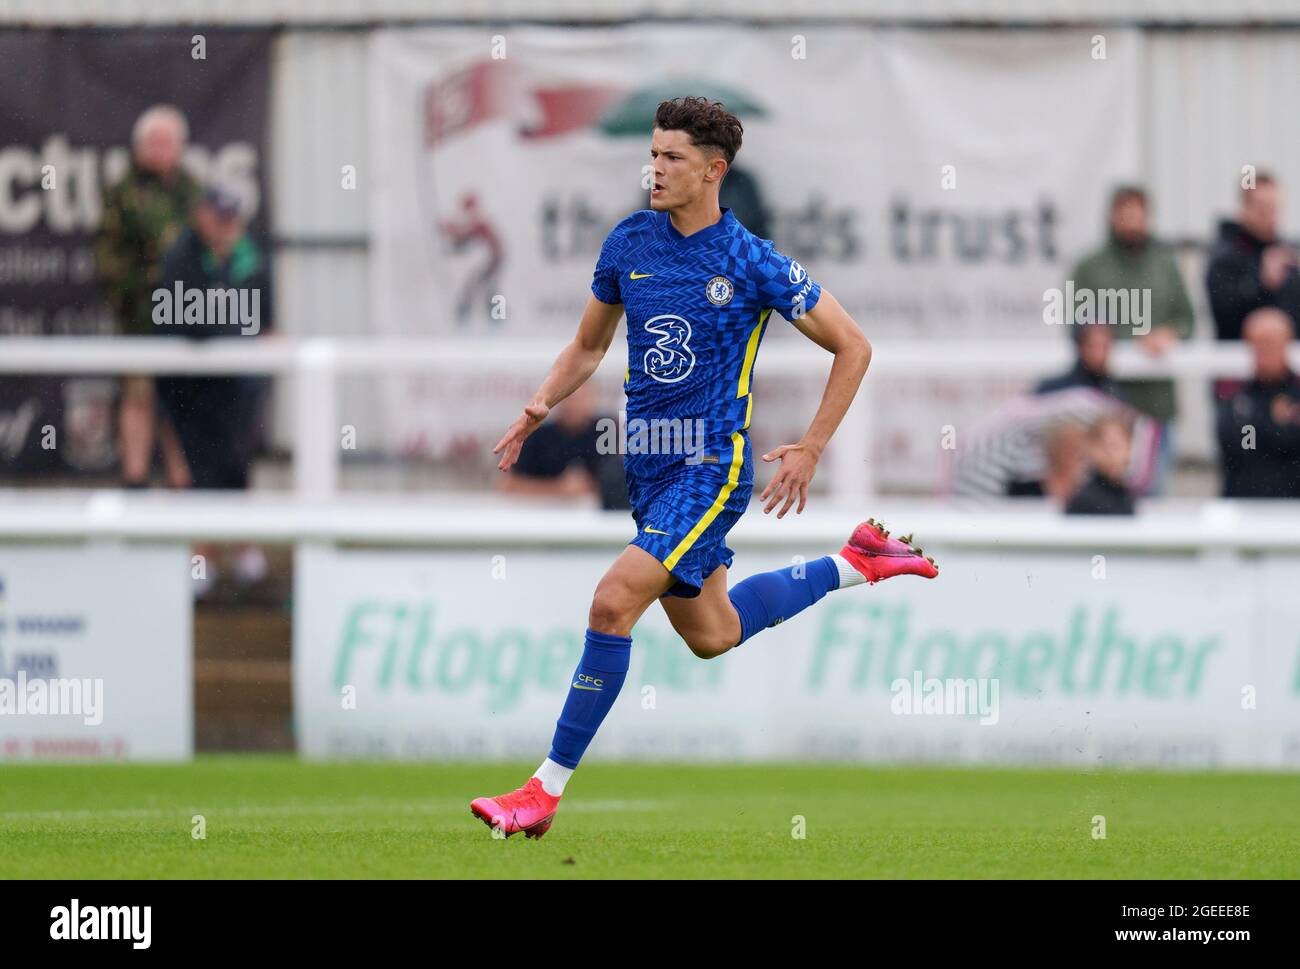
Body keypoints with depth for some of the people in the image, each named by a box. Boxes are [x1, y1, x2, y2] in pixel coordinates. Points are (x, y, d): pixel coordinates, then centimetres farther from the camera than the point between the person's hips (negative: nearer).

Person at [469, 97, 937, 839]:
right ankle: (858, 564, 40)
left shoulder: (752, 263, -12)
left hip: (712, 467, -7)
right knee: (711, 636, 19)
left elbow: (853, 347, -3)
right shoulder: (630, 242, 4)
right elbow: (589, 346, 18)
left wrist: (812, 450, -8)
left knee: (614, 604, -22)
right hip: (646, 465, 7)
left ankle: (547, 790, -16)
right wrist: (541, 407, 0)